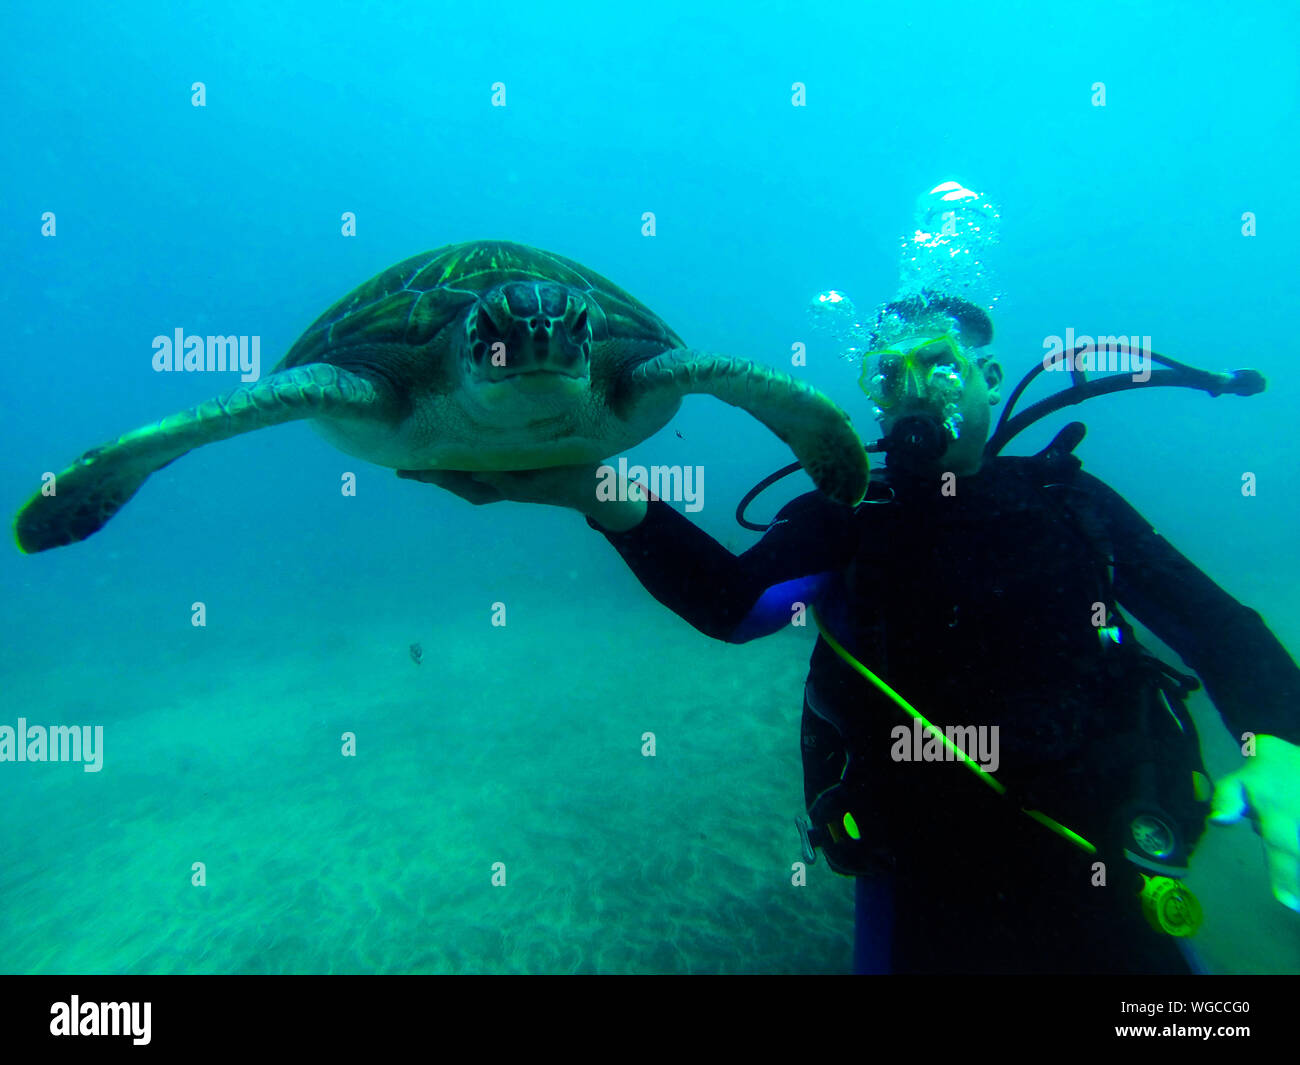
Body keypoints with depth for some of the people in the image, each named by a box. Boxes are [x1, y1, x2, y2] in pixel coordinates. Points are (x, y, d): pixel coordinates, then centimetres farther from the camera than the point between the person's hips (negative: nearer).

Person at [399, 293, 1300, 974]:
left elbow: (1221, 625, 3)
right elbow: (734, 600, -24)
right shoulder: (848, 517, -5)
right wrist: (600, 497, -38)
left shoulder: (1065, 497, 2)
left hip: (1094, 873, 3)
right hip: (925, 882, -2)